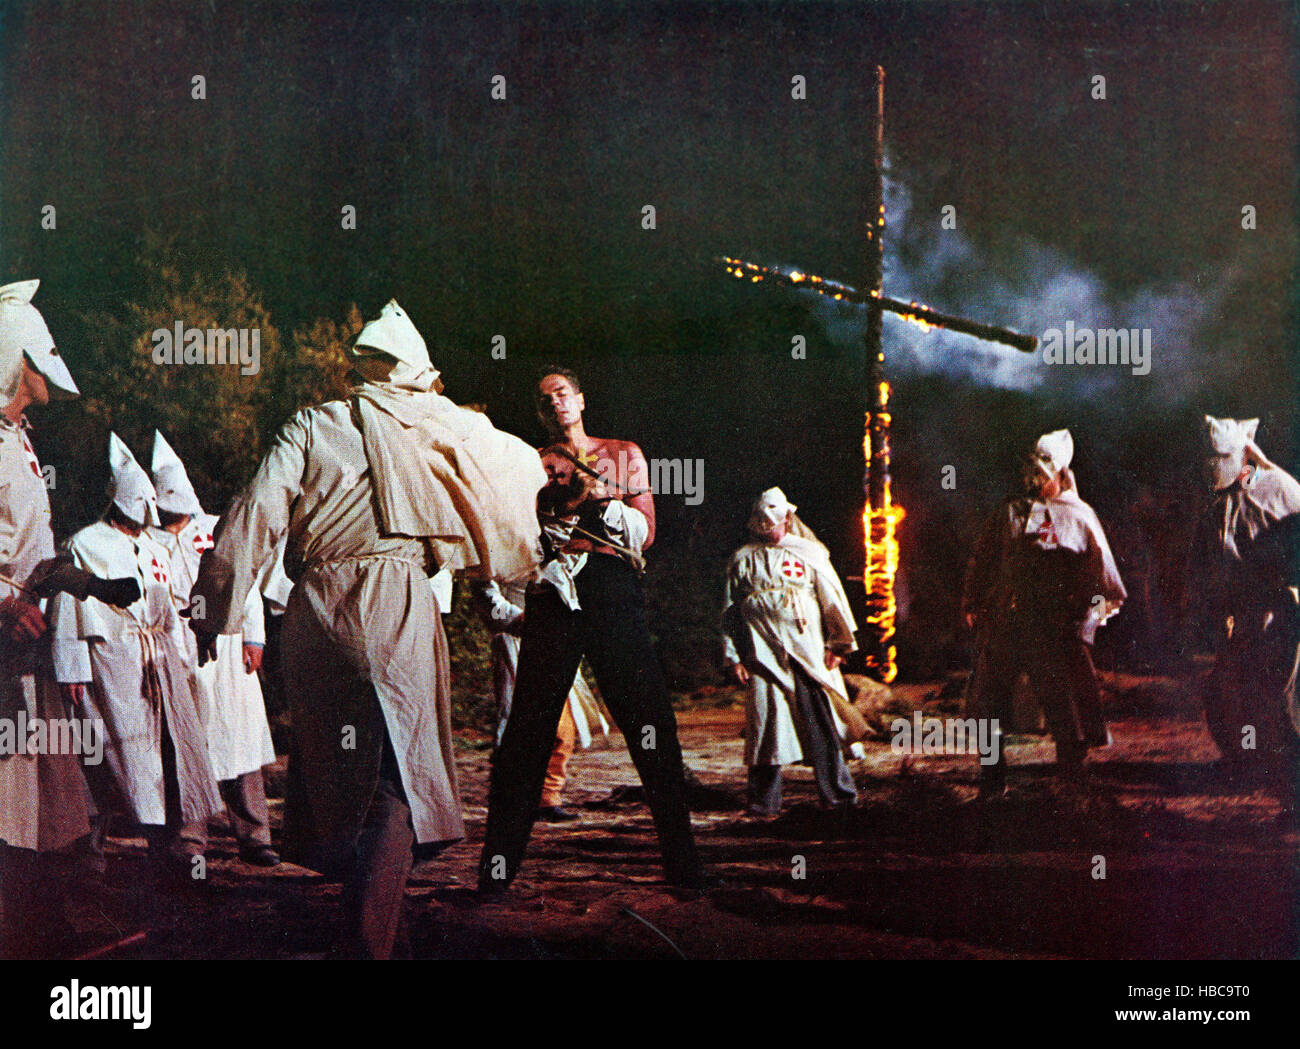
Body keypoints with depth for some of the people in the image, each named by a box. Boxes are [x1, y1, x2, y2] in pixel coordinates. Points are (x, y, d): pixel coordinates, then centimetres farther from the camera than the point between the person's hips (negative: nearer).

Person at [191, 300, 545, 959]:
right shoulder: (443, 428, 9)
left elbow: (255, 516, -3)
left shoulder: (312, 427, 7)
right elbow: (522, 468, 26)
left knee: (333, 767, 17)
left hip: (315, 612, 2)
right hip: (397, 610, -2)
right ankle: (364, 942, -16)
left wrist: (215, 612, 2)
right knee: (397, 776, -4)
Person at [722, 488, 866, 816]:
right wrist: (733, 658, 7)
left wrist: (838, 645, 7)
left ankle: (838, 793, 5)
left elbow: (832, 599, 11)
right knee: (767, 724, -2)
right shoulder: (743, 561, 12)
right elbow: (730, 613, 13)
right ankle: (764, 801, 7)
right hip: (765, 652, 0)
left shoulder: (809, 554, 10)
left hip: (809, 652, 0)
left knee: (822, 724, -3)